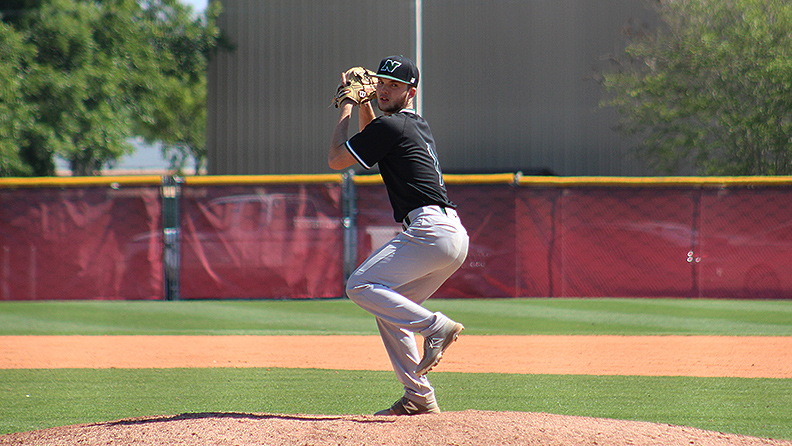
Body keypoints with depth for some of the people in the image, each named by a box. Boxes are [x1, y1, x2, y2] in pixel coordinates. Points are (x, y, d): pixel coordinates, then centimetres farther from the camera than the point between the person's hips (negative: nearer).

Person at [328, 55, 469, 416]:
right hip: (455, 236, 10)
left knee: (360, 286, -13)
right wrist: (363, 101, 31)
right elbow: (373, 136, 46)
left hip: (431, 230, -10)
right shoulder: (418, 126, 24)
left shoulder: (391, 125, -5)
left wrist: (346, 107, 10)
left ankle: (435, 327, -21)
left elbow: (336, 160, 2)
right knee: (389, 307, 17)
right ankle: (420, 397, 13)